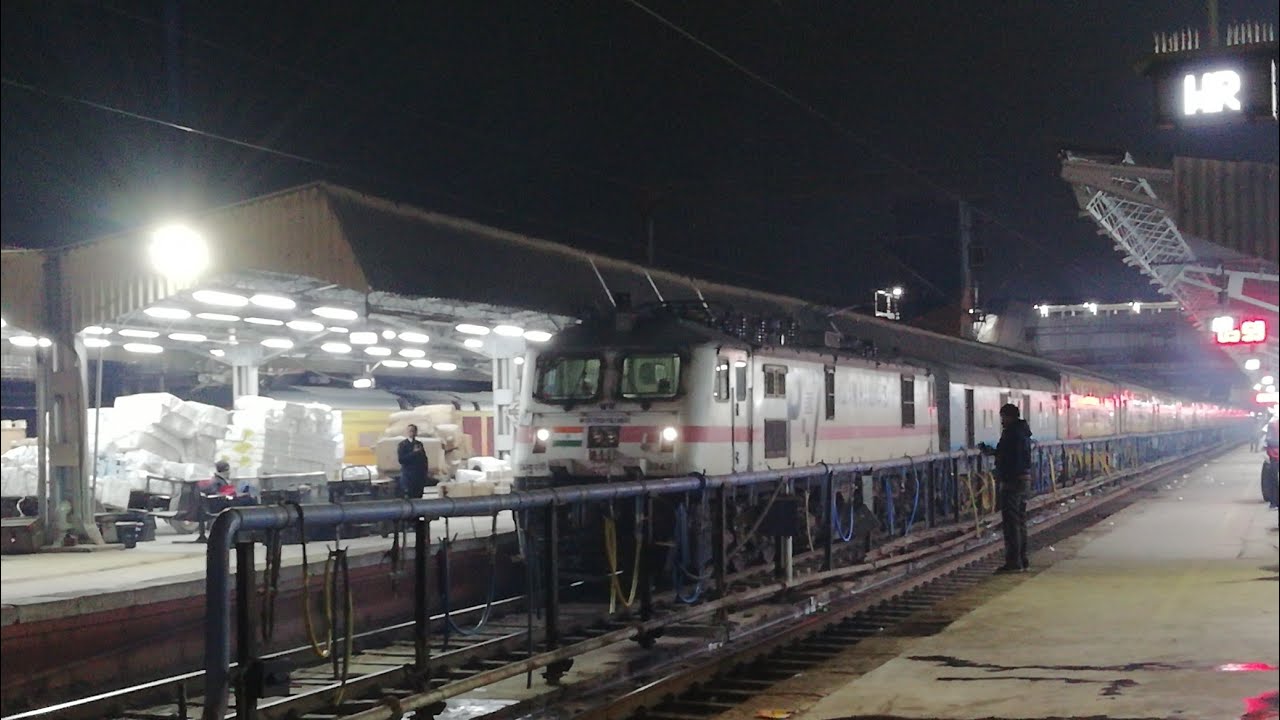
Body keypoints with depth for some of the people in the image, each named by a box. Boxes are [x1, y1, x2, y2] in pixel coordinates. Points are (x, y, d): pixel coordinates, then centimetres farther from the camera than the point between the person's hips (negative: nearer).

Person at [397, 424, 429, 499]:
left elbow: (424, 458, 16)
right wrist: (413, 453, -15)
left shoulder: (419, 444, 14)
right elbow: (401, 459, -11)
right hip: (408, 475, -4)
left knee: (418, 497, 2)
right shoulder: (402, 444, 0)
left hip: (420, 474, 4)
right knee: (409, 497, -8)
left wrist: (425, 472, 6)